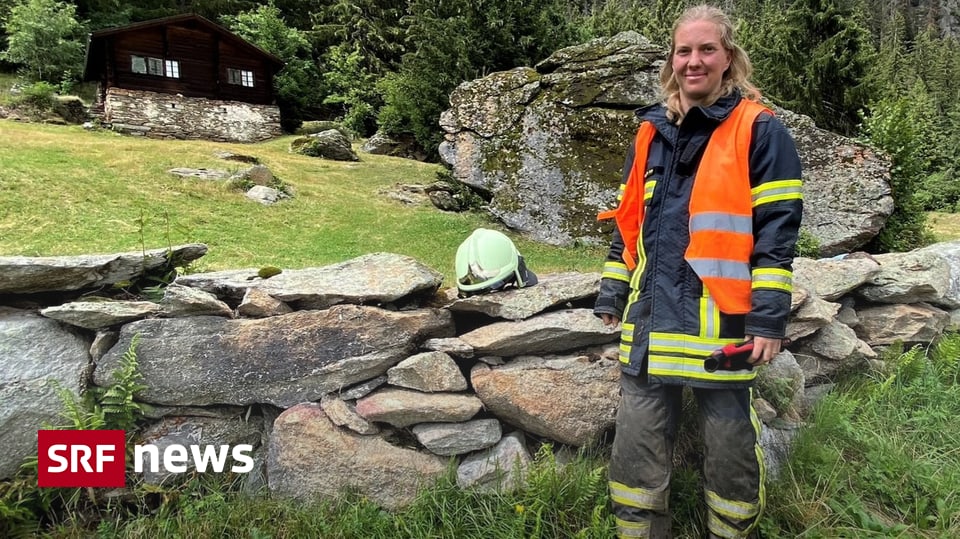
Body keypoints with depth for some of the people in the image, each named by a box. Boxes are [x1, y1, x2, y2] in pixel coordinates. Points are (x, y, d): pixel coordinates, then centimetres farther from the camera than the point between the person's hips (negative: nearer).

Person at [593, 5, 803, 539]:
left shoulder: (760, 130, -2)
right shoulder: (653, 132, 14)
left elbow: (777, 229, -7)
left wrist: (768, 317, -12)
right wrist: (613, 293, 13)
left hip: (722, 319, -4)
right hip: (653, 316, 5)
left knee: (730, 446, 8)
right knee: (637, 444, 9)